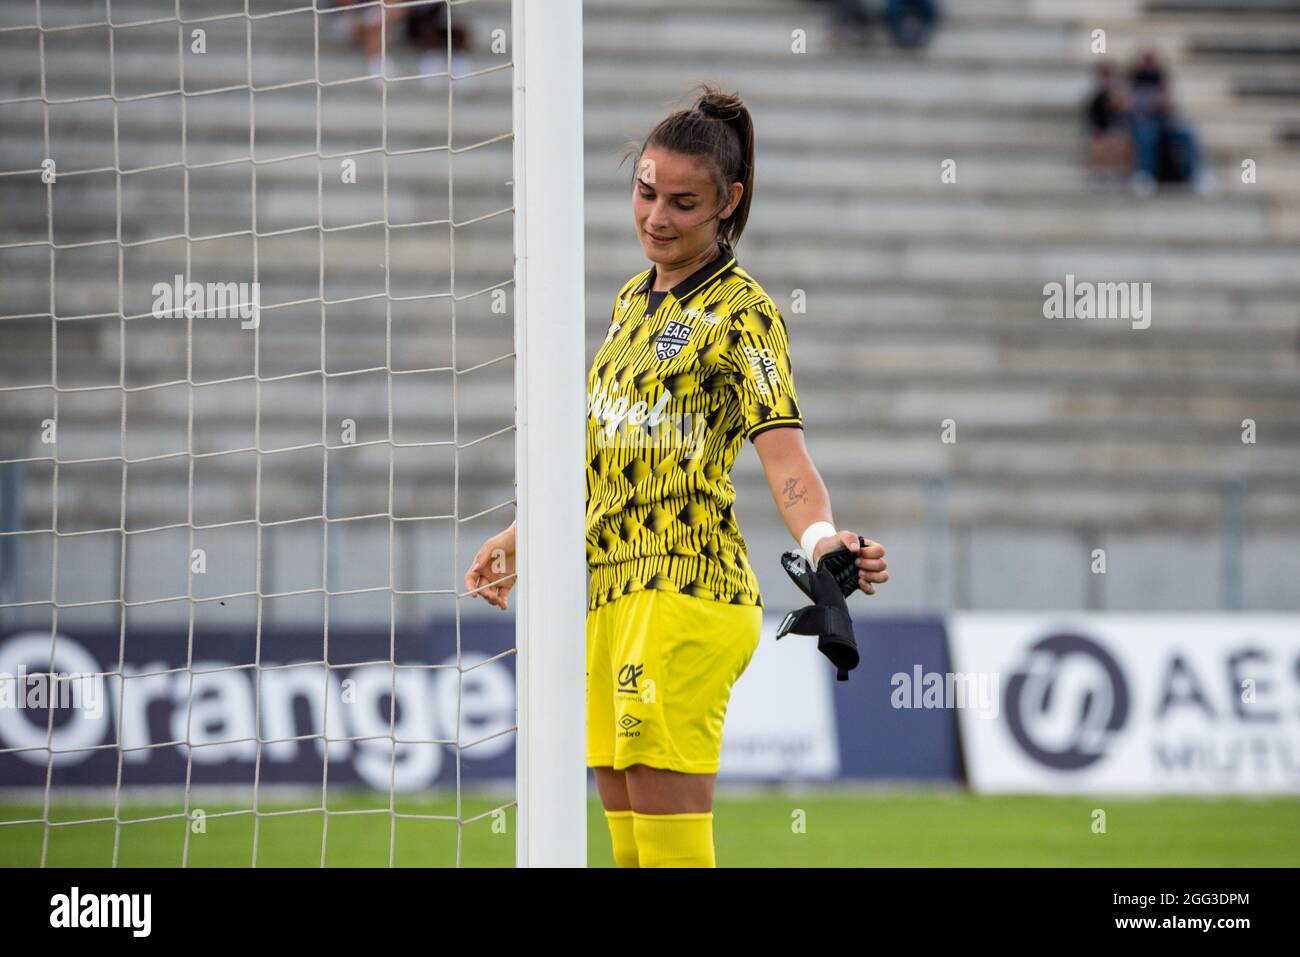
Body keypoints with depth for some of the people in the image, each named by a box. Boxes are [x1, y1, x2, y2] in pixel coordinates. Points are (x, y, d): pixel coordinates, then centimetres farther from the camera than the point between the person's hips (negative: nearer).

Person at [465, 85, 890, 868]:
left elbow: (782, 450, -21)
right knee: (630, 843, 8)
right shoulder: (633, 302, 17)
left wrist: (821, 536, -39)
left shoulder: (740, 313, -7)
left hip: (683, 591, -8)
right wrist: (521, 537, 35)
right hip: (608, 592, 8)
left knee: (672, 844, -13)